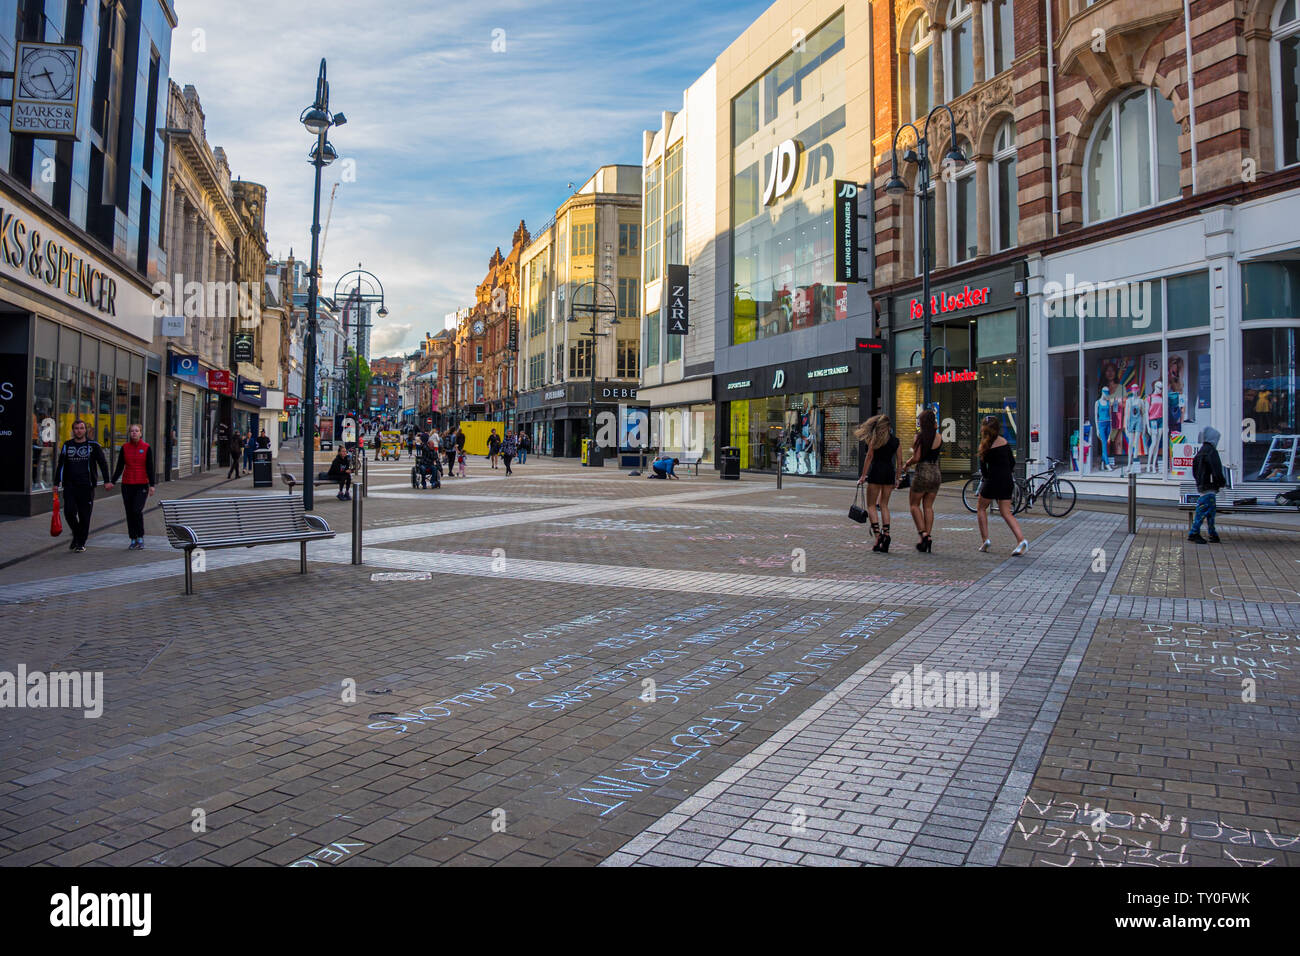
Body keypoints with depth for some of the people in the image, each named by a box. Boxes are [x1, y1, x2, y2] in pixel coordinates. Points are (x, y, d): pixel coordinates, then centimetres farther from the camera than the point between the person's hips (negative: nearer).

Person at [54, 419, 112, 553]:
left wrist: (107, 481, -6)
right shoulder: (67, 445, 11)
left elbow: (103, 464, 3)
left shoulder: (93, 445, 4)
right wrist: (57, 483, 6)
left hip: (87, 486, -2)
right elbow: (61, 465, 13)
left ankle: (81, 543, 12)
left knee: (84, 516, 0)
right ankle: (76, 535, 16)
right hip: (70, 486, 2)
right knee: (69, 512, -9)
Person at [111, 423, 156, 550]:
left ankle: (141, 538, 0)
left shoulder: (146, 448, 0)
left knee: (137, 511, -15)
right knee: (129, 513, 5)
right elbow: (119, 467, 6)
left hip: (142, 485, -3)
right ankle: (133, 540, 14)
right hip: (127, 485, 3)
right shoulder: (124, 448, 5)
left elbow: (150, 468, -1)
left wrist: (151, 485, -7)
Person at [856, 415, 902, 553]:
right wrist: (897, 479, 16)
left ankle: (878, 535, -13)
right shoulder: (895, 441, 10)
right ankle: (886, 536, 3)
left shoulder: (875, 438, -3)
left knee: (871, 505, 2)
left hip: (876, 471, -4)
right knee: (884, 505, 12)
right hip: (890, 472, 5)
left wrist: (863, 476, -7)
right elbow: (899, 462, 9)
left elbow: (869, 457, -7)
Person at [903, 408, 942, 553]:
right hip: (936, 474, 5)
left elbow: (916, 458, -15)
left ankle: (923, 533, -6)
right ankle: (927, 537, 8)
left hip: (922, 474, -5)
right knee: (928, 506, 12)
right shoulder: (938, 438, 3)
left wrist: (906, 464, 5)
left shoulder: (920, 437, -10)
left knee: (914, 504, 9)